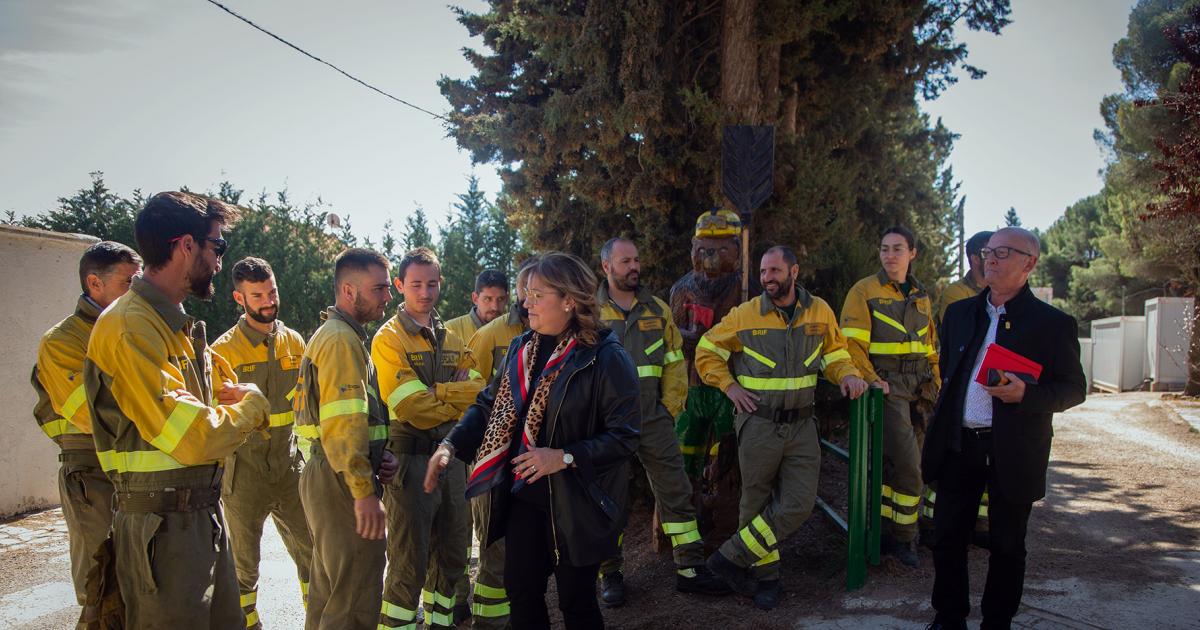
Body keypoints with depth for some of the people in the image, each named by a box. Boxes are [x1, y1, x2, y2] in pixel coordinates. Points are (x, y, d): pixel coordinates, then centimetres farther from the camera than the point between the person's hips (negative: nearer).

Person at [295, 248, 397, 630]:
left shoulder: (334, 335, 18)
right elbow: (344, 423, -25)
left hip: (326, 475, 11)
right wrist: (365, 491, -26)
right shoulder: (342, 340, -15)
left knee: (330, 590, 21)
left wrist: (378, 457, 9)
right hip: (344, 482, -11)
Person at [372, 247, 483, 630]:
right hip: (410, 459, -7)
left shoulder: (451, 339, 13)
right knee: (409, 563, 0)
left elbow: (479, 389, -1)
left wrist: (437, 391, -15)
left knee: (451, 554, 17)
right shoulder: (389, 339, -8)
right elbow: (413, 408, -19)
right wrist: (459, 398, -8)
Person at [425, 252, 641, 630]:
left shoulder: (606, 358, -17)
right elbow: (490, 404, 8)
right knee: (521, 590, 16)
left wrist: (565, 458, -25)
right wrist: (450, 446, -6)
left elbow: (624, 436, -18)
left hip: (575, 504, -6)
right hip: (524, 495, 6)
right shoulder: (522, 349, 5)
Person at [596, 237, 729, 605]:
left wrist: (670, 408, 4)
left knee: (676, 492, 3)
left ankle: (690, 568, 13)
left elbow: (675, 362, 11)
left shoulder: (658, 310, 10)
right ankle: (609, 573, 20)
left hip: (654, 421, 3)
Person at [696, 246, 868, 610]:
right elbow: (707, 351, 5)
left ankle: (733, 558, 9)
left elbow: (834, 355, 13)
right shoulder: (745, 315, -4)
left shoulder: (820, 312, 2)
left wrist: (847, 374, -8)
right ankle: (765, 576, 26)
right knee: (757, 503, 6)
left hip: (801, 425, 2)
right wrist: (729, 386, -6)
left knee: (799, 504, -5)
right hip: (758, 424, -2)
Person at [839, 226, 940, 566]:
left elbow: (930, 346, 23)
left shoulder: (920, 296, 17)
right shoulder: (865, 291, -3)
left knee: (893, 463, 11)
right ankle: (902, 536, 6)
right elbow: (852, 343, -9)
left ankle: (886, 529, 23)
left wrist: (936, 383, 14)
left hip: (919, 389, 6)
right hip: (889, 388, -6)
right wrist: (872, 380, -20)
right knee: (908, 466, -10)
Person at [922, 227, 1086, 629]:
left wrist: (1026, 395, -20)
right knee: (947, 537, 9)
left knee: (1007, 545, 9)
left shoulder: (1052, 323, -4)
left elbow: (1074, 388, -3)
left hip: (1013, 452, -4)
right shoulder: (959, 313, 11)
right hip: (958, 444, 4)